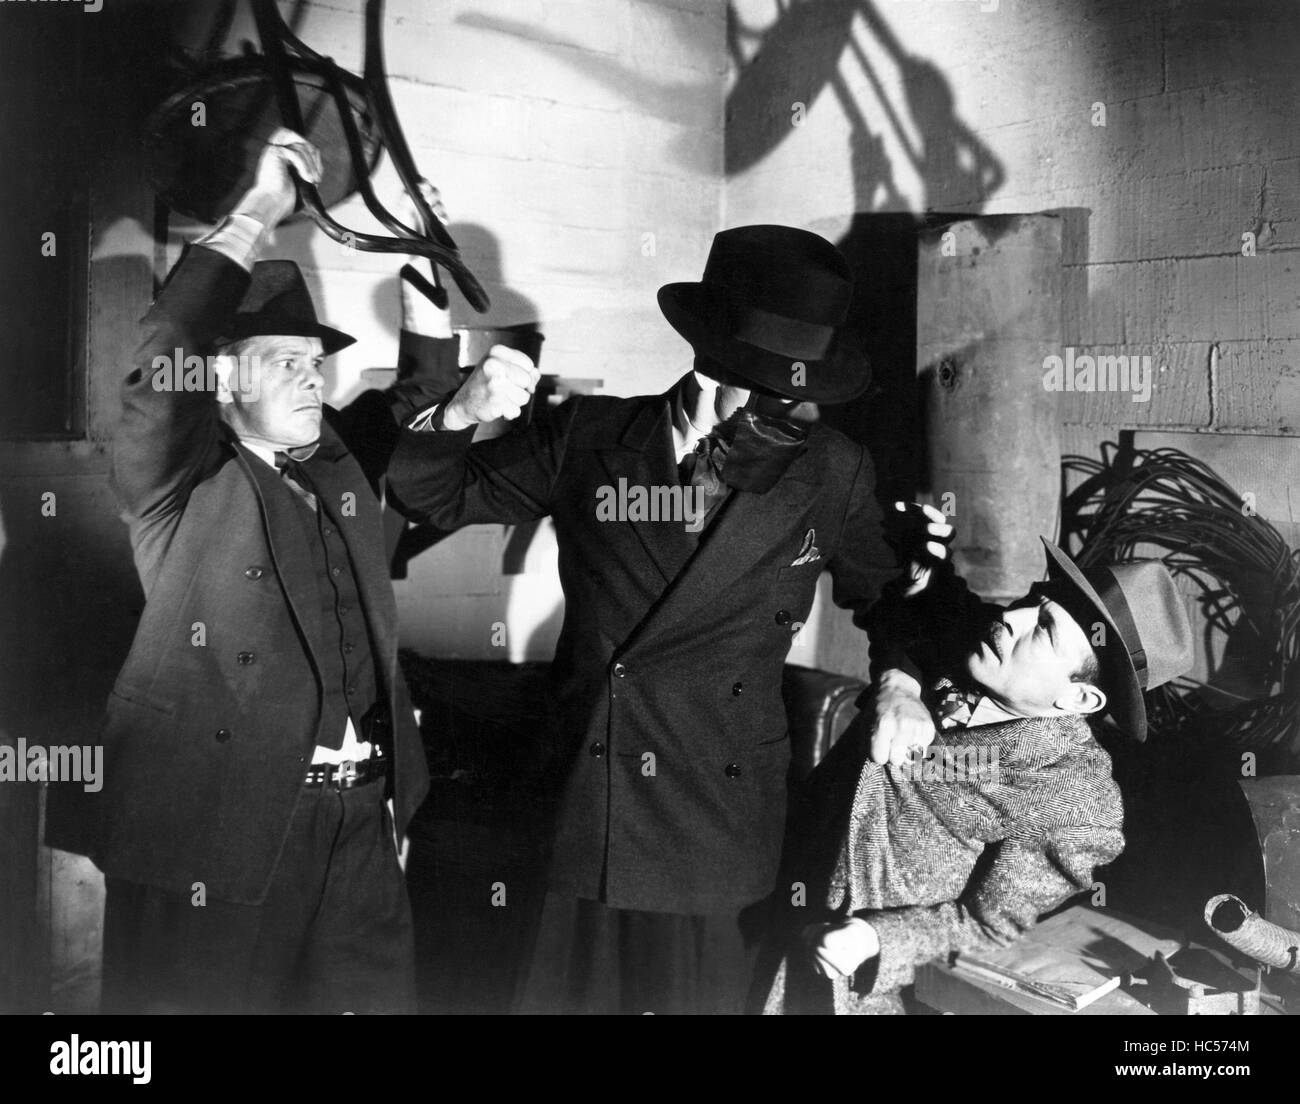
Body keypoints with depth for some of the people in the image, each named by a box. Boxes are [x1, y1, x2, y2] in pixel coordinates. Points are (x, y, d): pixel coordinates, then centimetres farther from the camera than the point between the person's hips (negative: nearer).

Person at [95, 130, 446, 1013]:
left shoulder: (342, 460, 13)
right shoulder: (182, 489, -3)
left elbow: (414, 397, 30)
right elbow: (161, 361, -20)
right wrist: (258, 215, -17)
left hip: (361, 822, 5)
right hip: (214, 835, -5)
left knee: (374, 999, 8)